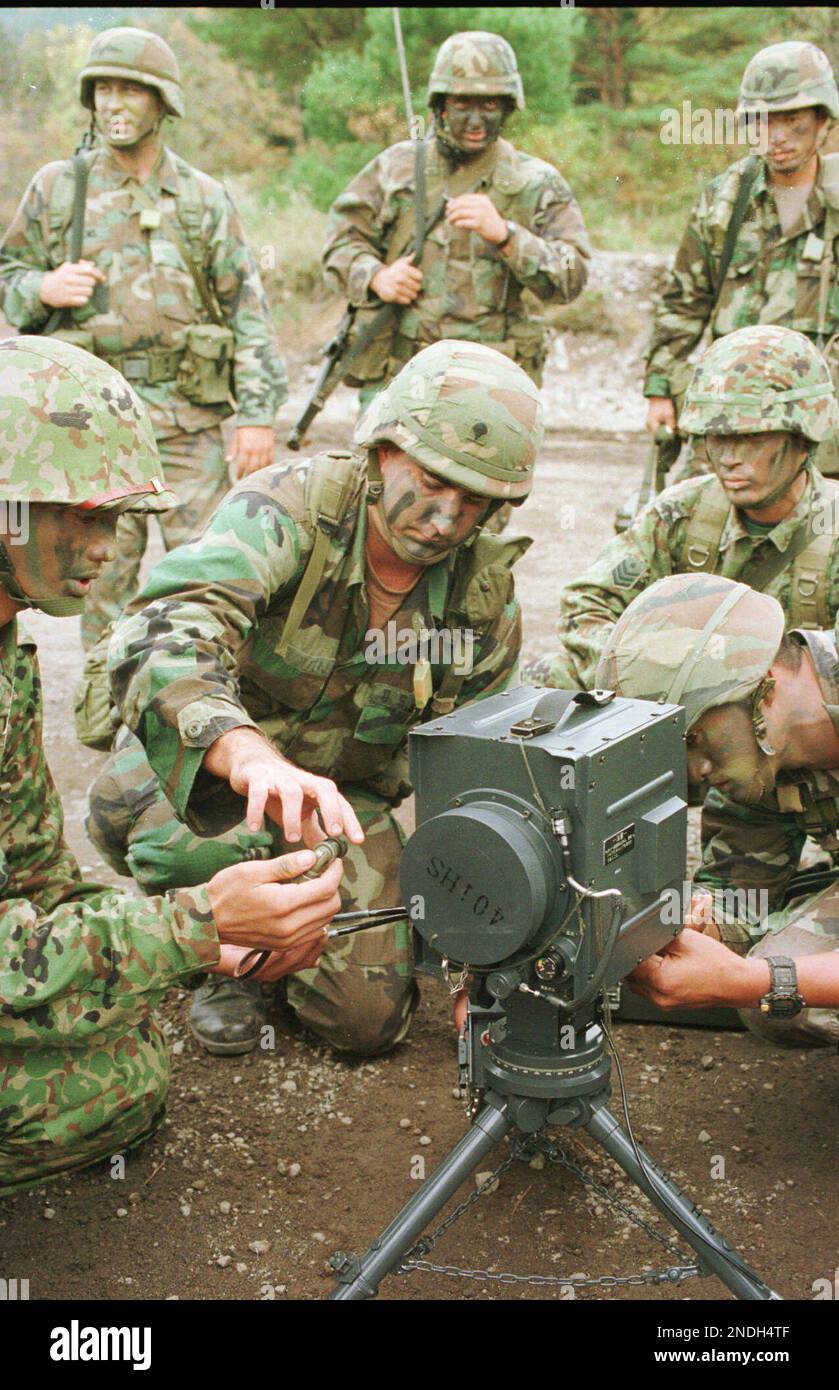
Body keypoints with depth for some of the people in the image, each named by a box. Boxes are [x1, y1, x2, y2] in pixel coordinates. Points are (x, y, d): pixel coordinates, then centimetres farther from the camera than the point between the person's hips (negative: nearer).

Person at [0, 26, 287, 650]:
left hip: (190, 418, 0)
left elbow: (247, 309, 5)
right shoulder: (57, 188, 8)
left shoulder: (205, 197, 8)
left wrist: (258, 413, -3)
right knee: (105, 573, 5)